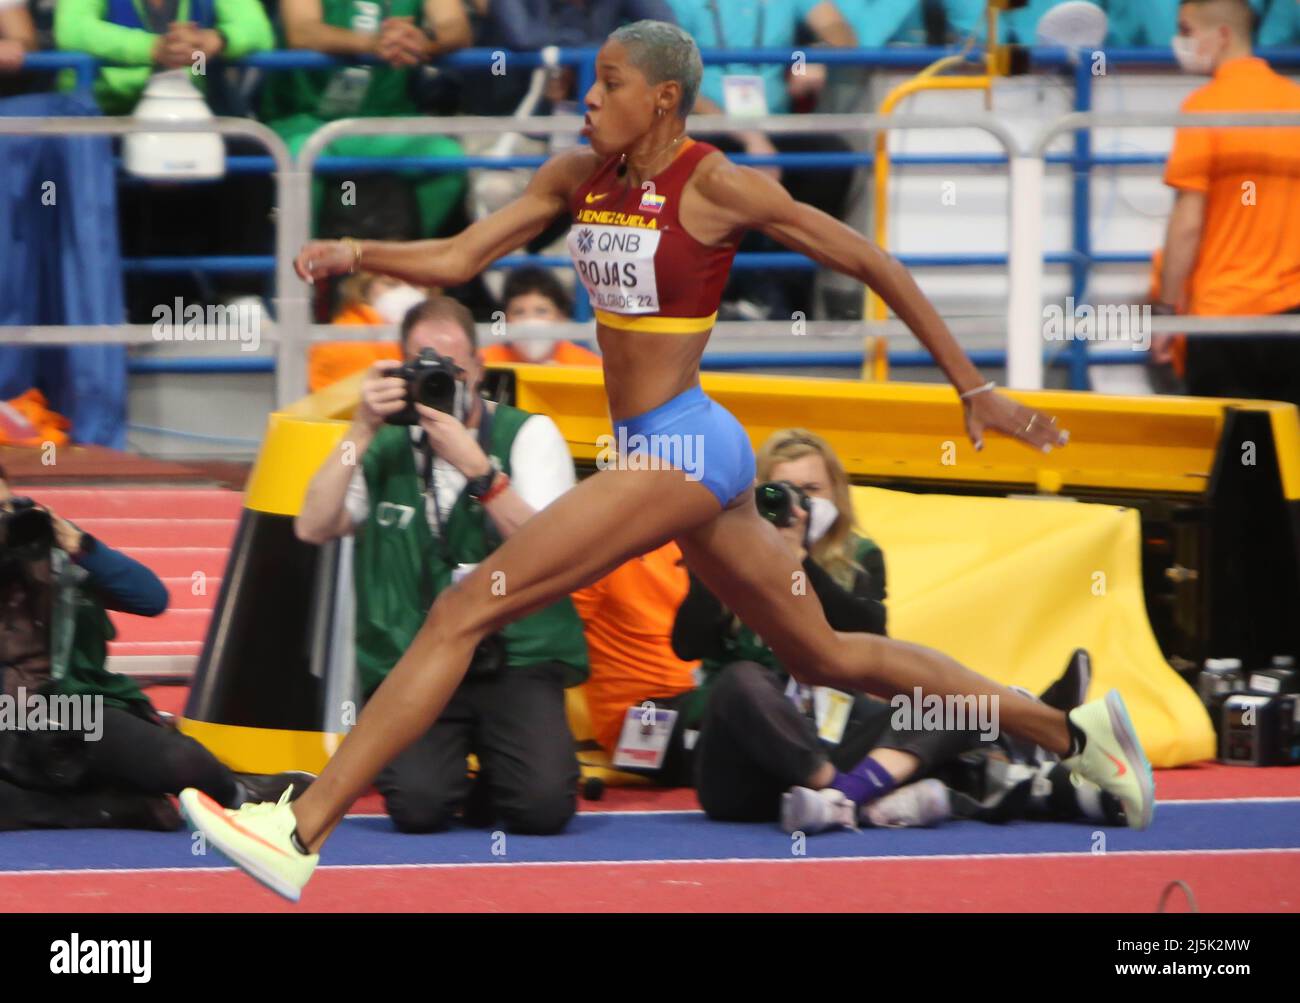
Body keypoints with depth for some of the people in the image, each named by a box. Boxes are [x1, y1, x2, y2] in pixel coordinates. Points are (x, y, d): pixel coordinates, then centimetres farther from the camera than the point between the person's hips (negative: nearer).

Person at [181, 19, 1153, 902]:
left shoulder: (717, 185, -11)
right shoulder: (580, 177, 9)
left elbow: (874, 265, -6)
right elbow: (458, 257, 8)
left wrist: (976, 392, -3)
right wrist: (355, 253, -12)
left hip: (683, 449, -9)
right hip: (659, 453, 9)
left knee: (465, 610, -15)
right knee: (827, 656, 20)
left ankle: (302, 832, -16)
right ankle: (1073, 730, 32)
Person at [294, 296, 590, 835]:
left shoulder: (527, 435, 6)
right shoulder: (384, 446, 11)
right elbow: (313, 528, -3)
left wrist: (474, 464, -17)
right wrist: (362, 431, -8)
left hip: (518, 660, -1)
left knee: (545, 806, -23)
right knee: (418, 806, -25)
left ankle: (493, 785, 13)